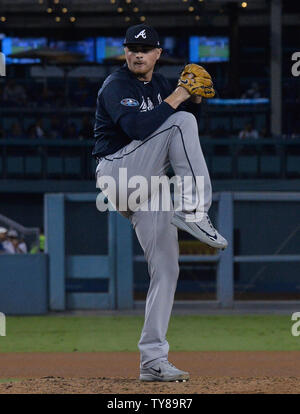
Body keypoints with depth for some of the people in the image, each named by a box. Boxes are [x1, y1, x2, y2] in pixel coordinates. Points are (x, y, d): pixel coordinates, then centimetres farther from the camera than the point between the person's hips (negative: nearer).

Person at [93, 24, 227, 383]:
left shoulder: (157, 83, 16)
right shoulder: (116, 86, -9)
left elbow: (182, 108, 23)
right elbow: (136, 127, -25)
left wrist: (195, 97, 3)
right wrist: (173, 101, -19)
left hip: (146, 188, 8)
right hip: (117, 173, -8)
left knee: (166, 269, 1)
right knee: (181, 123, -22)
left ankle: (152, 361, 3)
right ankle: (194, 214, -26)